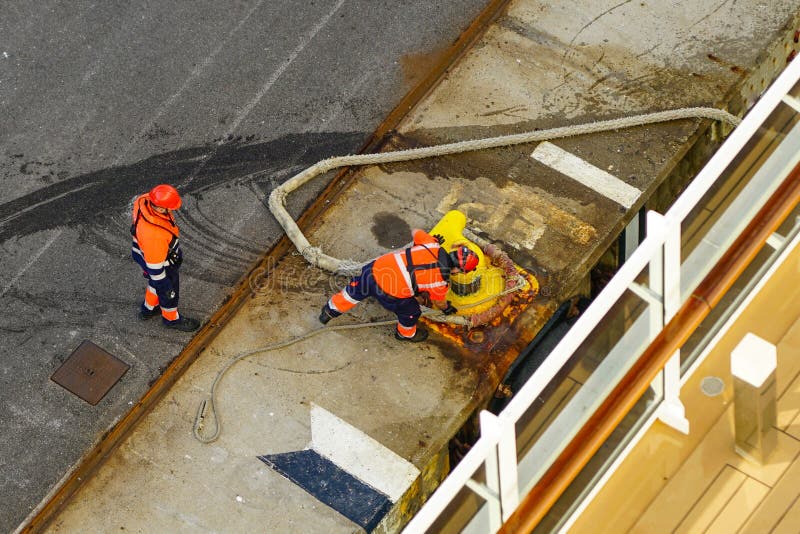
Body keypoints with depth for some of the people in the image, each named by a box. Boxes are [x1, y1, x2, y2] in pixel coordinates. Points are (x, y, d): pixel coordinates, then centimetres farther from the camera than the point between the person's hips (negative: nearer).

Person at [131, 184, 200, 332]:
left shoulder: (144, 201, -26)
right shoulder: (153, 235, -47)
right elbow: (155, 266, -31)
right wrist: (164, 285, -14)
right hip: (162, 265, -7)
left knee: (156, 282, 35)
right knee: (169, 293, 23)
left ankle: (148, 309, 60)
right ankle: (171, 319, 52)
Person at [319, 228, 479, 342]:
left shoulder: (432, 244, -5)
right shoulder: (441, 282, -14)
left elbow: (415, 232, 16)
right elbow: (439, 303, 8)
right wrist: (447, 308, 32)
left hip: (375, 268, 5)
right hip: (389, 293, -5)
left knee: (355, 290, 33)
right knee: (410, 312, 24)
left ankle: (330, 312, 52)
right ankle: (406, 333, 54)